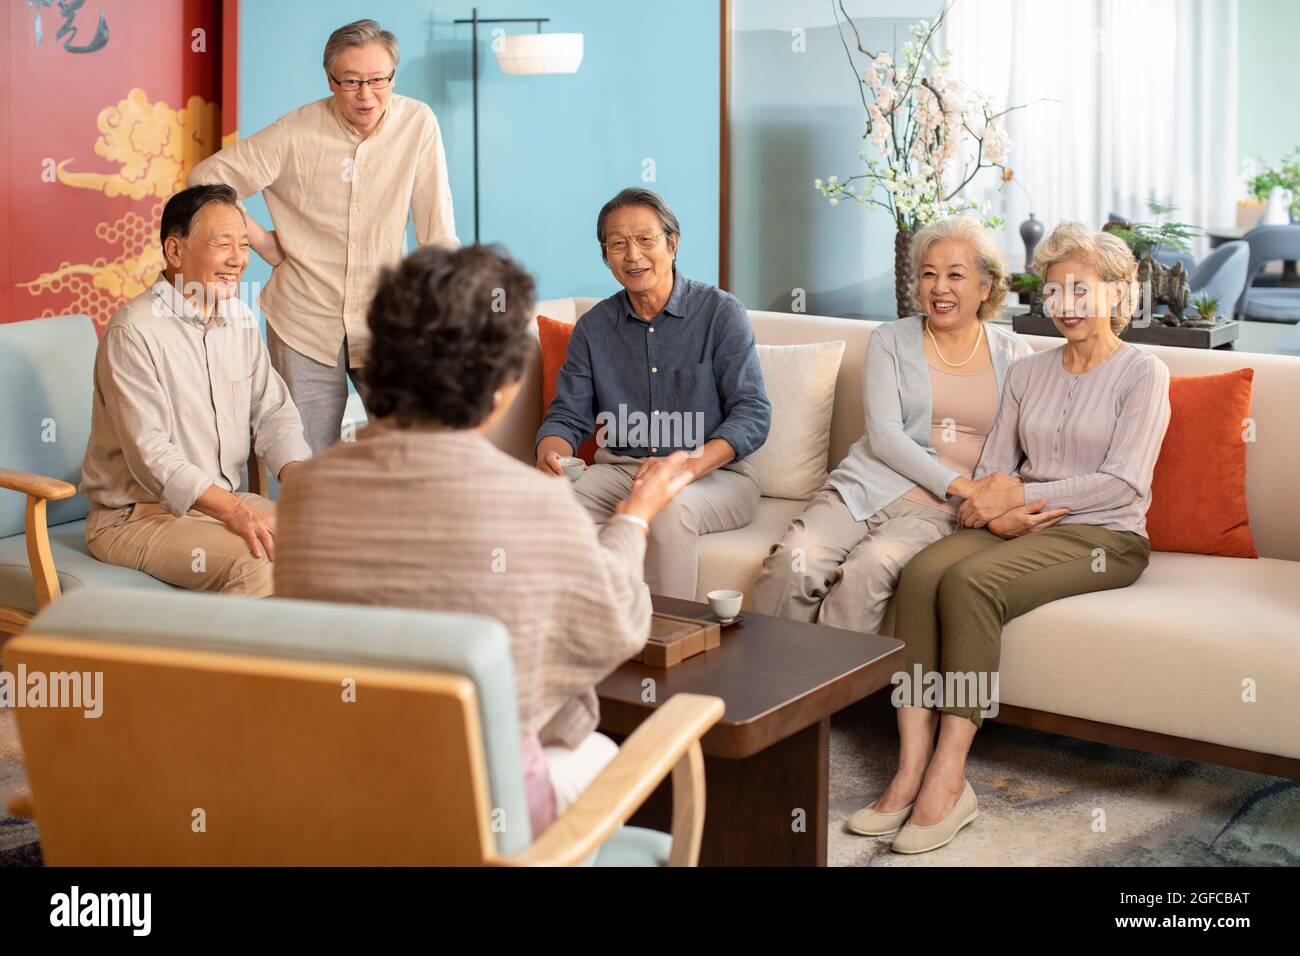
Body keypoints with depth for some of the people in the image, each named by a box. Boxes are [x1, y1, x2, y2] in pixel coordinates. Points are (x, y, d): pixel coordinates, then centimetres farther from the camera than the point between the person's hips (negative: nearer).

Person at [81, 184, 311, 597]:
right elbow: (150, 455, -23)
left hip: (225, 501, 7)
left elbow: (274, 414, 8)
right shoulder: (133, 332, -16)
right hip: (136, 516, -7)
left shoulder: (239, 319, 9)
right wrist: (234, 511, -34)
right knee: (257, 561, -31)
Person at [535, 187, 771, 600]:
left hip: (715, 472, -3)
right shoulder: (593, 327, 9)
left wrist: (685, 467, -27)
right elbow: (567, 416, 9)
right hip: (620, 470, 4)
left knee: (667, 506, -37)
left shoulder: (720, 312, -3)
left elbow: (753, 413, -10)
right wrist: (550, 455, -18)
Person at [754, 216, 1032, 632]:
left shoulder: (1013, 355, 12)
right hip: (867, 486, 1)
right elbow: (884, 435, -1)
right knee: (794, 561, -29)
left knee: (868, 569, -33)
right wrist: (959, 484, -14)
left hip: (939, 509, -1)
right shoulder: (890, 340, 10)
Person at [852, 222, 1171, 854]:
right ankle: (911, 771, -31)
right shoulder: (1027, 373, 19)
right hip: (1018, 529, 5)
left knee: (968, 581, -33)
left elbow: (1122, 483, -10)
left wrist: (1016, 495, -13)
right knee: (922, 571, -28)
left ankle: (947, 779, -31)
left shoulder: (1143, 374, 1)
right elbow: (992, 468, 13)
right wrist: (996, 512, -11)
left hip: (1103, 538, -5)